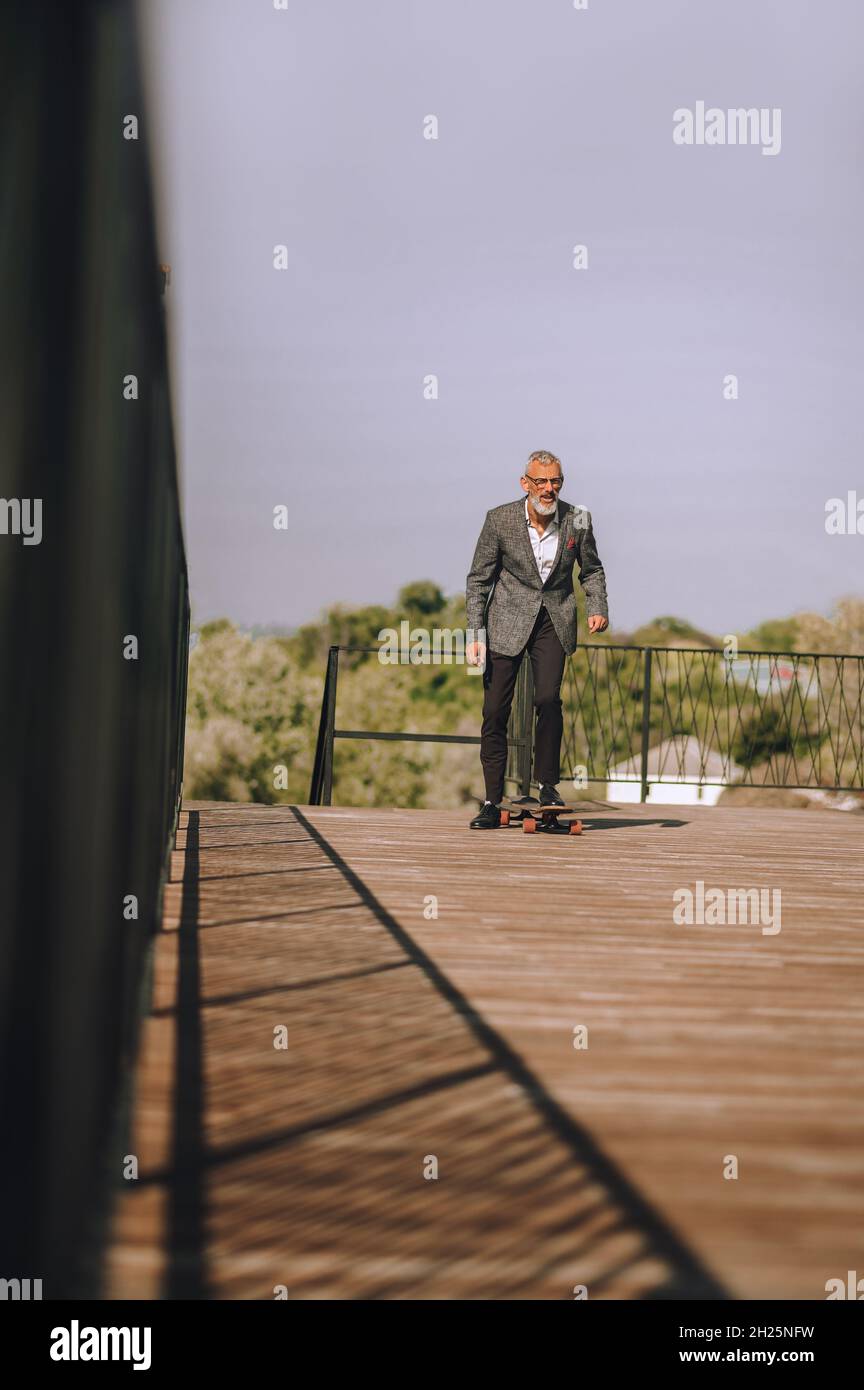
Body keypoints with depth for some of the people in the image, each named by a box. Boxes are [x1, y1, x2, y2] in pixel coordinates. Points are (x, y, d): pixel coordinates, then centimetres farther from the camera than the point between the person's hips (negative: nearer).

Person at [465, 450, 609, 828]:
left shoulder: (577, 520, -6)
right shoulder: (500, 519, -10)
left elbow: (591, 570, 11)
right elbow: (478, 579, -4)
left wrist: (597, 608, -5)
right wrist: (475, 634, -11)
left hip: (555, 619, 1)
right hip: (508, 619, -1)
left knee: (548, 698, -20)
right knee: (495, 709, -4)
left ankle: (547, 783, -1)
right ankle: (492, 802, 5)